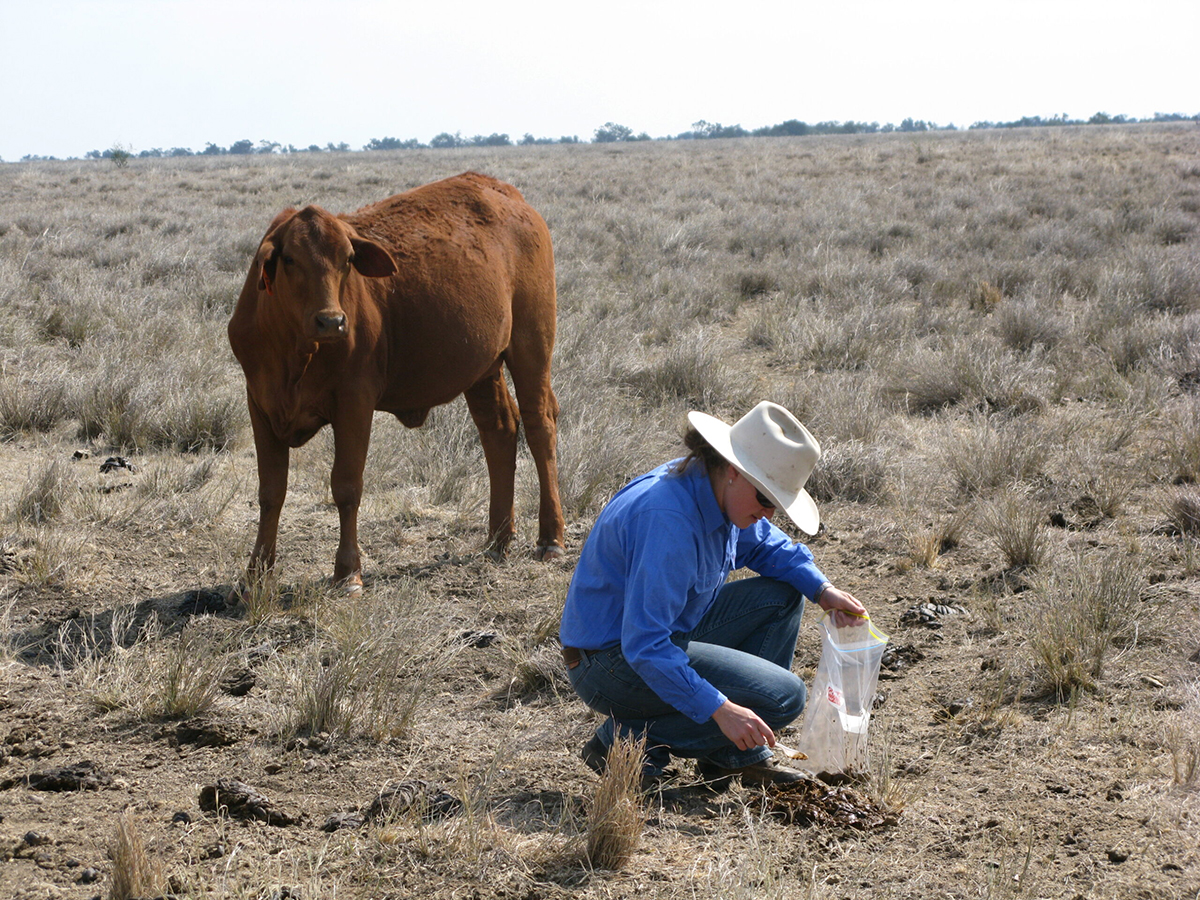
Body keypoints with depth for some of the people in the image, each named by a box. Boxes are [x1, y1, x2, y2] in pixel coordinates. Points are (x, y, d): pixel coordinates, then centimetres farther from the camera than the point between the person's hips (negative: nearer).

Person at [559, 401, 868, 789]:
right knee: (783, 696, -14)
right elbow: (643, 644, -32)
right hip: (613, 661, -10)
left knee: (782, 596, 9)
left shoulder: (716, 493, -1)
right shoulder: (669, 517, -30)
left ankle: (735, 755, 8)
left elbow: (767, 546, 21)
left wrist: (823, 590, 4)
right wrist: (720, 709, -33)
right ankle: (630, 740, -8)